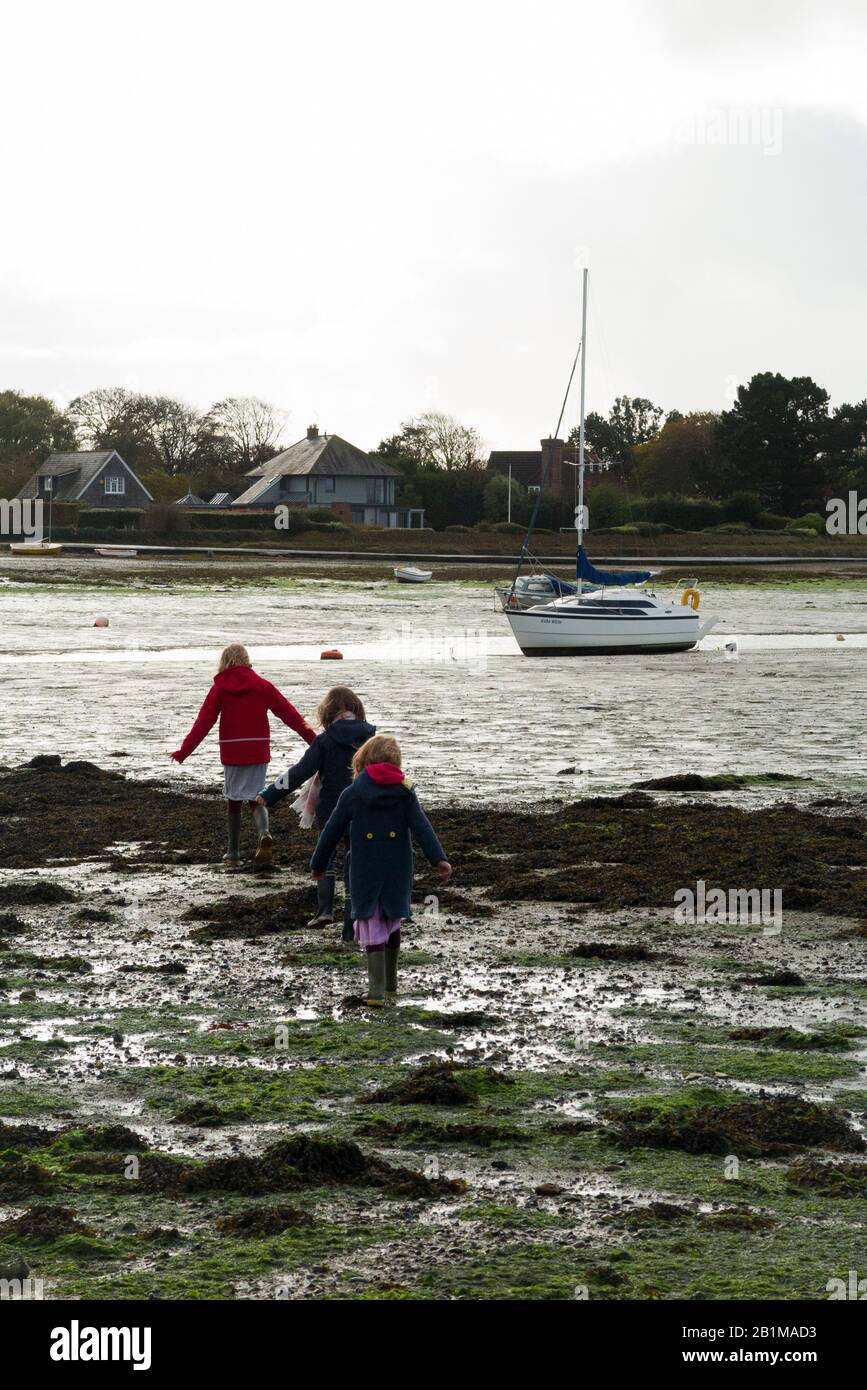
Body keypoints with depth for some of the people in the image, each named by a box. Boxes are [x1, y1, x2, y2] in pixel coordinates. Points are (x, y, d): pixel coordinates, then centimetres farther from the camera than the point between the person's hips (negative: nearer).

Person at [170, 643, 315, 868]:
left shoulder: (219, 688, -1)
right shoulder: (262, 685, 2)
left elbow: (203, 722, -5)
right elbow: (289, 713, 2)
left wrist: (184, 751, -2)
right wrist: (313, 739, 6)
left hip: (231, 753, -1)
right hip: (258, 752, 1)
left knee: (233, 800, 13)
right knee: (255, 798, 11)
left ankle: (233, 854, 16)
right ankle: (264, 833, -19)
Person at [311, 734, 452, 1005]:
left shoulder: (352, 794, -4)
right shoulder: (404, 792, -1)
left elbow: (331, 832, 2)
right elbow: (422, 828, -9)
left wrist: (318, 864, 14)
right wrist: (439, 859, -11)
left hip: (365, 872, -2)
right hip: (397, 871, 2)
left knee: (373, 928, 0)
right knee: (392, 923, 17)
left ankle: (377, 989, -9)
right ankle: (390, 985, 27)